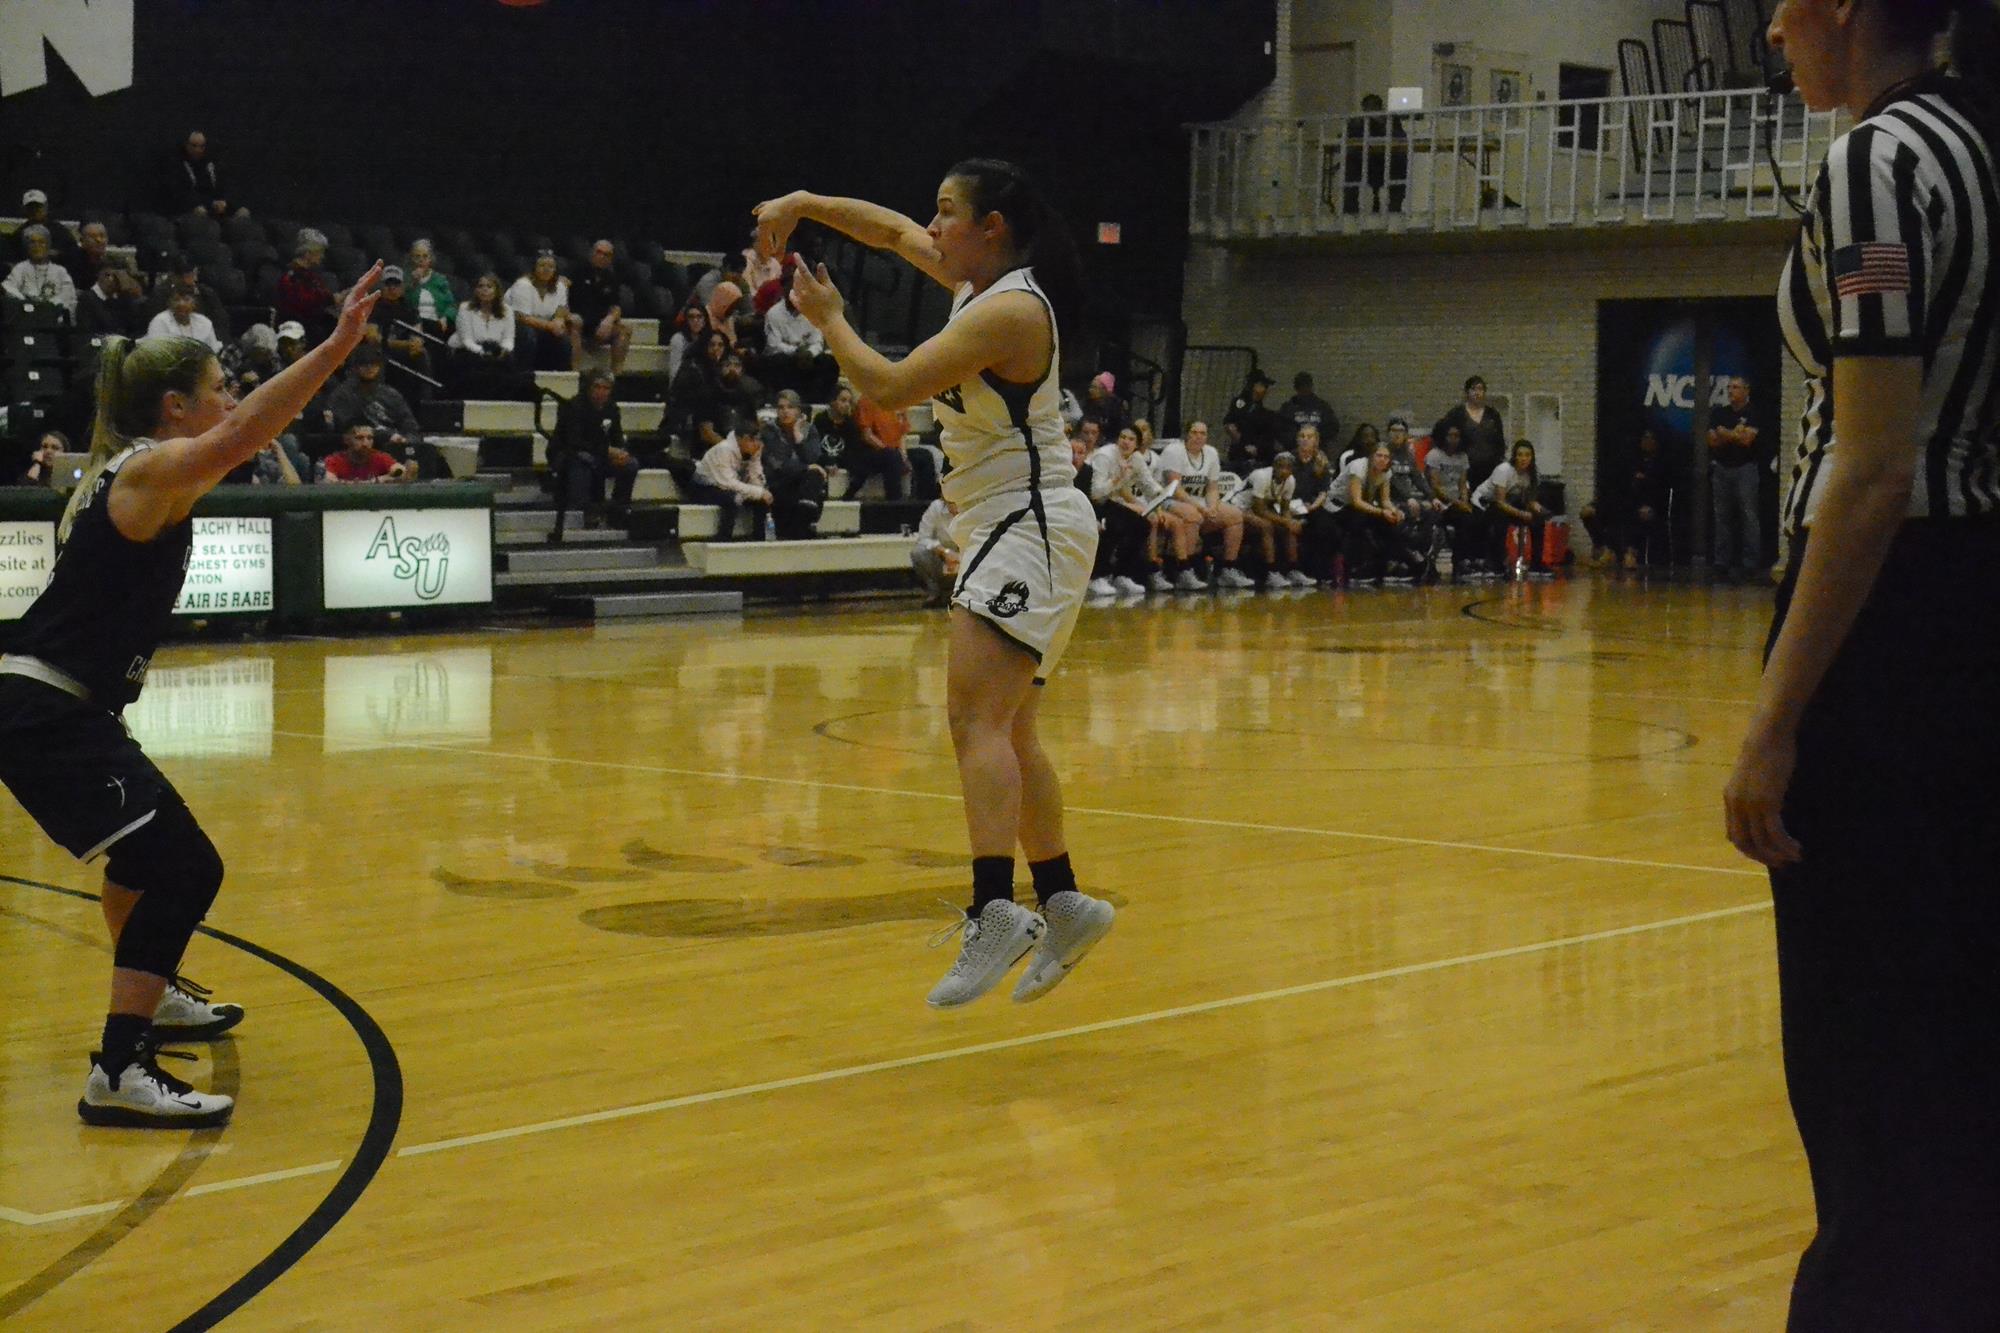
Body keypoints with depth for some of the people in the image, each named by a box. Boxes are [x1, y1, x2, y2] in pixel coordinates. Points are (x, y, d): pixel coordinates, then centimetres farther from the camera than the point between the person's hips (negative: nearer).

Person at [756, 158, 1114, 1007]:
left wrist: (828, 321, -4)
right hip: (999, 528, 10)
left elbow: (889, 387, -20)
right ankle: (1061, 904, 21)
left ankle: (995, 910, -32)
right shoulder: (978, 281, 9)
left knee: (977, 718, -22)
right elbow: (892, 232, 25)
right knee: (1009, 730, 14)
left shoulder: (1009, 310, -19)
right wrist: (804, 205, 12)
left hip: (1031, 529, -10)